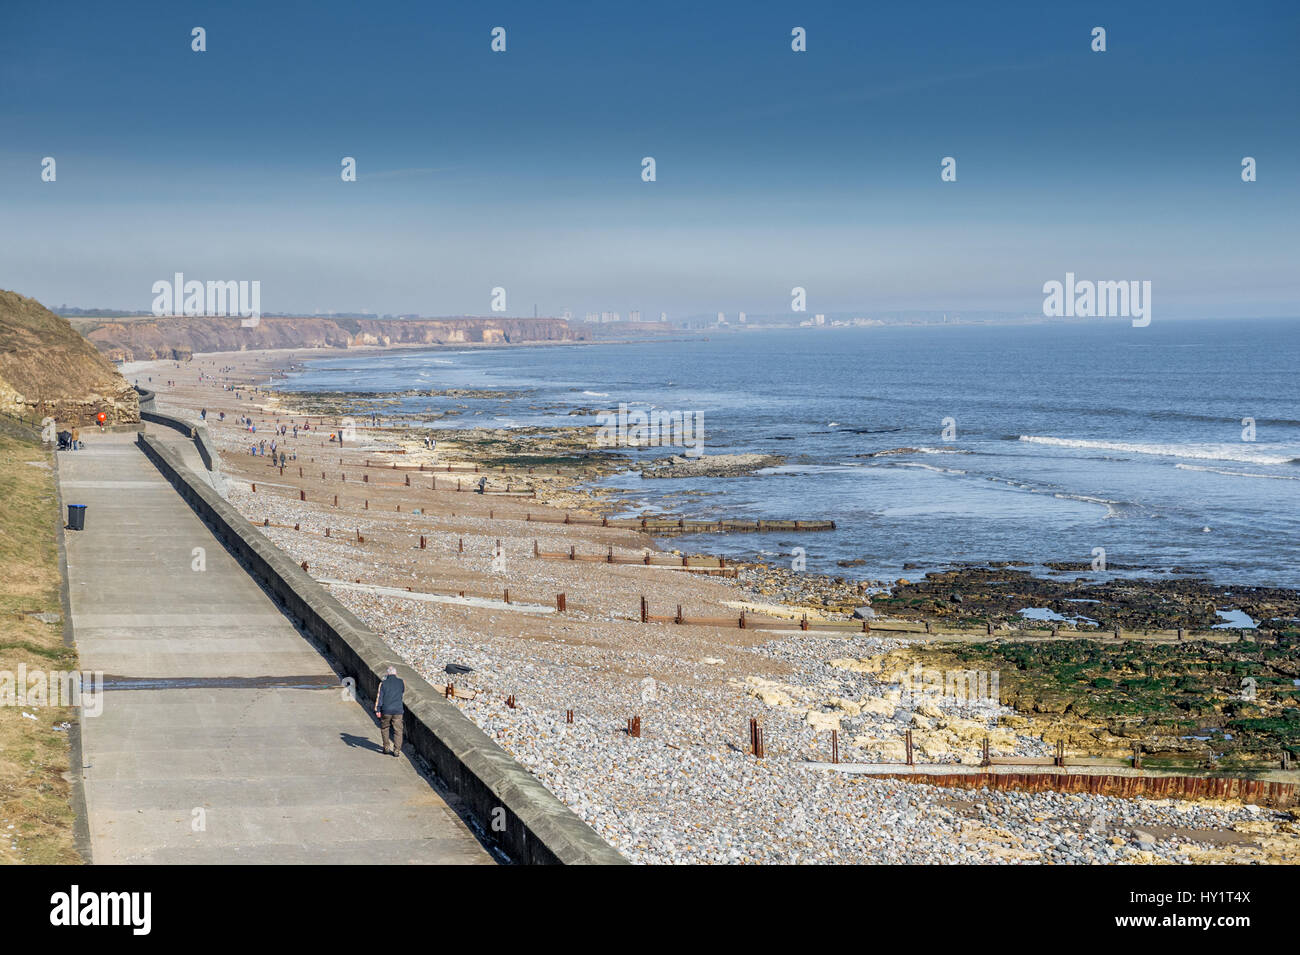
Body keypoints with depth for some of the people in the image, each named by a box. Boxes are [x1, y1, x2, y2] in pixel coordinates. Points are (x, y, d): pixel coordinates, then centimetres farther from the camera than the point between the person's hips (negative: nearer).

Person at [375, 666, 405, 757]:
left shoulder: (383, 683, -2)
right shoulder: (400, 682, 1)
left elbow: (379, 697, -5)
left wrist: (377, 710, -3)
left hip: (386, 711, 0)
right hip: (398, 710, 0)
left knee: (384, 728, 18)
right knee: (398, 731, 5)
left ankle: (386, 748, 18)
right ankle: (397, 750, -1)